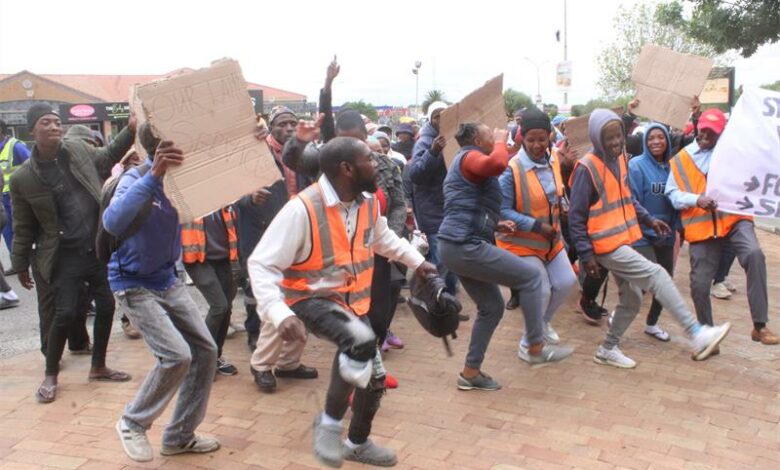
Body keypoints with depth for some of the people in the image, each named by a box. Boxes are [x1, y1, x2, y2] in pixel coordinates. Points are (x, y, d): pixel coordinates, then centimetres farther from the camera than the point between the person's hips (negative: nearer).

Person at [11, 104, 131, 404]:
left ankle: (98, 367, 28)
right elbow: (23, 227, 0)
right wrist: (20, 265, 7)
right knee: (65, 314, -5)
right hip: (65, 255, -4)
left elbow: (108, 156, 23)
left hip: (99, 247, 4)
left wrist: (131, 130, 10)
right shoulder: (23, 178, -9)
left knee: (106, 306, 9)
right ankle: (50, 376, 17)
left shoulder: (78, 150, 1)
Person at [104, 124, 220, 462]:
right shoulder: (137, 178, -23)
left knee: (205, 351, 3)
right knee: (176, 355, -17)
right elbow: (112, 222, -41)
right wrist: (153, 176, -49)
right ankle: (133, 422, 10)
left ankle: (179, 436, 19)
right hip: (133, 285, -7)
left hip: (168, 280, 7)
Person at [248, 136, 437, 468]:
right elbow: (261, 264, -25)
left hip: (352, 301, 8)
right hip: (312, 300, -7)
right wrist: (280, 314, -38)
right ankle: (330, 421, -12)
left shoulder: (368, 203, -4)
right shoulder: (302, 209, -27)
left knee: (374, 377, 14)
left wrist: (417, 261, 23)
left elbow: (383, 238, 20)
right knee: (361, 340, -36)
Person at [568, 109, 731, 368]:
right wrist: (586, 254, -16)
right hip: (606, 245, -8)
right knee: (656, 275, -14)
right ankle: (697, 334, -8)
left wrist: (649, 219, 10)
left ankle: (608, 349, 26)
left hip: (622, 240, 8)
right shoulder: (587, 168, -16)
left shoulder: (619, 159, 8)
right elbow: (576, 216, -15)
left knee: (631, 299, 11)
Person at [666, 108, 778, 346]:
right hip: (701, 225, 0)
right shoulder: (681, 159, 7)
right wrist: (696, 199, -17)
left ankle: (759, 326, -21)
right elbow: (673, 194, 0)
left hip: (733, 218, 0)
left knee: (754, 254, -28)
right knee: (700, 284, -1)